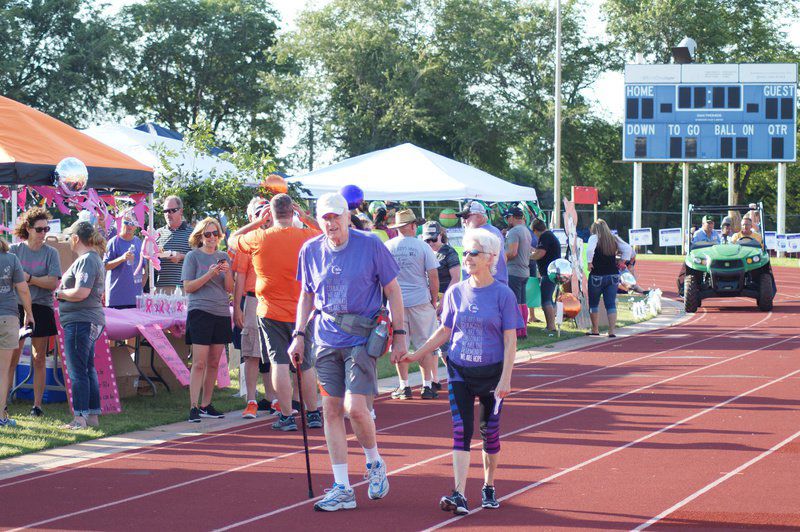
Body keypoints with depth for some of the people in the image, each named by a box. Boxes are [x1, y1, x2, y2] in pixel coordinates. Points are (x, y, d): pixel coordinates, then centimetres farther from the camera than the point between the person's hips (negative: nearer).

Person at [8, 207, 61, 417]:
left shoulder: (50, 253, 2)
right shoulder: (14, 250, 3)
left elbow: (53, 283, -6)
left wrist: (28, 278, -13)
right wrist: (38, 281, -10)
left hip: (41, 308, 0)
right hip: (17, 307, 0)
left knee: (39, 359, 5)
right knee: (11, 357, -3)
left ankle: (37, 404, 10)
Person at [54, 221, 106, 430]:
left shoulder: (86, 260, -15)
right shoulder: (94, 258, 17)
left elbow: (81, 292, -25)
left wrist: (60, 293, -9)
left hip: (80, 321, -11)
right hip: (92, 320, 11)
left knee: (77, 371, -7)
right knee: (88, 369, 14)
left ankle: (80, 418, -7)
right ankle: (93, 415, 18)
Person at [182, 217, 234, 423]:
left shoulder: (223, 257, 13)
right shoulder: (193, 256, 1)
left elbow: (230, 288, 10)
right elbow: (188, 287, -5)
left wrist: (227, 272, -9)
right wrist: (209, 274, -15)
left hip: (222, 313, 5)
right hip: (200, 312, -5)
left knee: (214, 363, 8)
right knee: (199, 363, -9)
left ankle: (206, 405, 16)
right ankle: (194, 407, -9)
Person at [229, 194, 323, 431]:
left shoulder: (259, 238, -8)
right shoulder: (308, 237, -5)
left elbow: (233, 239, 12)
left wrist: (257, 222, 13)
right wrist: (305, 218, 13)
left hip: (271, 311, -2)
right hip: (302, 311, 2)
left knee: (280, 363, 0)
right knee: (306, 365, 13)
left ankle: (287, 417, -1)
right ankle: (313, 414, 20)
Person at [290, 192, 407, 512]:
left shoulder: (370, 246, -6)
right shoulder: (311, 251, 5)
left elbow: (392, 291, 0)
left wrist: (399, 335, -4)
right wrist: (299, 335, 9)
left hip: (362, 337, -4)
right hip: (326, 338, 4)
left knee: (355, 407, -14)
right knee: (331, 410, 2)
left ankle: (375, 464, 15)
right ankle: (342, 489, 8)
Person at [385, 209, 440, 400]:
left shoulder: (387, 247, 1)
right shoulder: (422, 247, -6)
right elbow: (433, 276, -4)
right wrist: (434, 299, 8)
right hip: (420, 301, -2)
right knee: (424, 345, 5)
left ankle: (404, 386, 8)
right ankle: (427, 386, 4)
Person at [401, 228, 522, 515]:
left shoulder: (503, 294, -6)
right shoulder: (455, 293, 3)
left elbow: (510, 340, -7)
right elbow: (444, 331, 11)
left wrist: (505, 378, -13)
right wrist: (417, 354, 1)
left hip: (492, 373, -2)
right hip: (459, 372, 2)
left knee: (490, 431, 8)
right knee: (461, 430, -7)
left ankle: (489, 487, 25)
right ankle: (459, 495, -14)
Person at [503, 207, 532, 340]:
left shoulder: (513, 232, -14)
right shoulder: (526, 231, 16)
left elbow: (512, 252, -22)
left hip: (514, 272, -10)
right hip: (525, 271, 10)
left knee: (515, 303, -7)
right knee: (522, 303, 12)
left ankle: (517, 332, -7)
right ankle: (524, 331, 16)